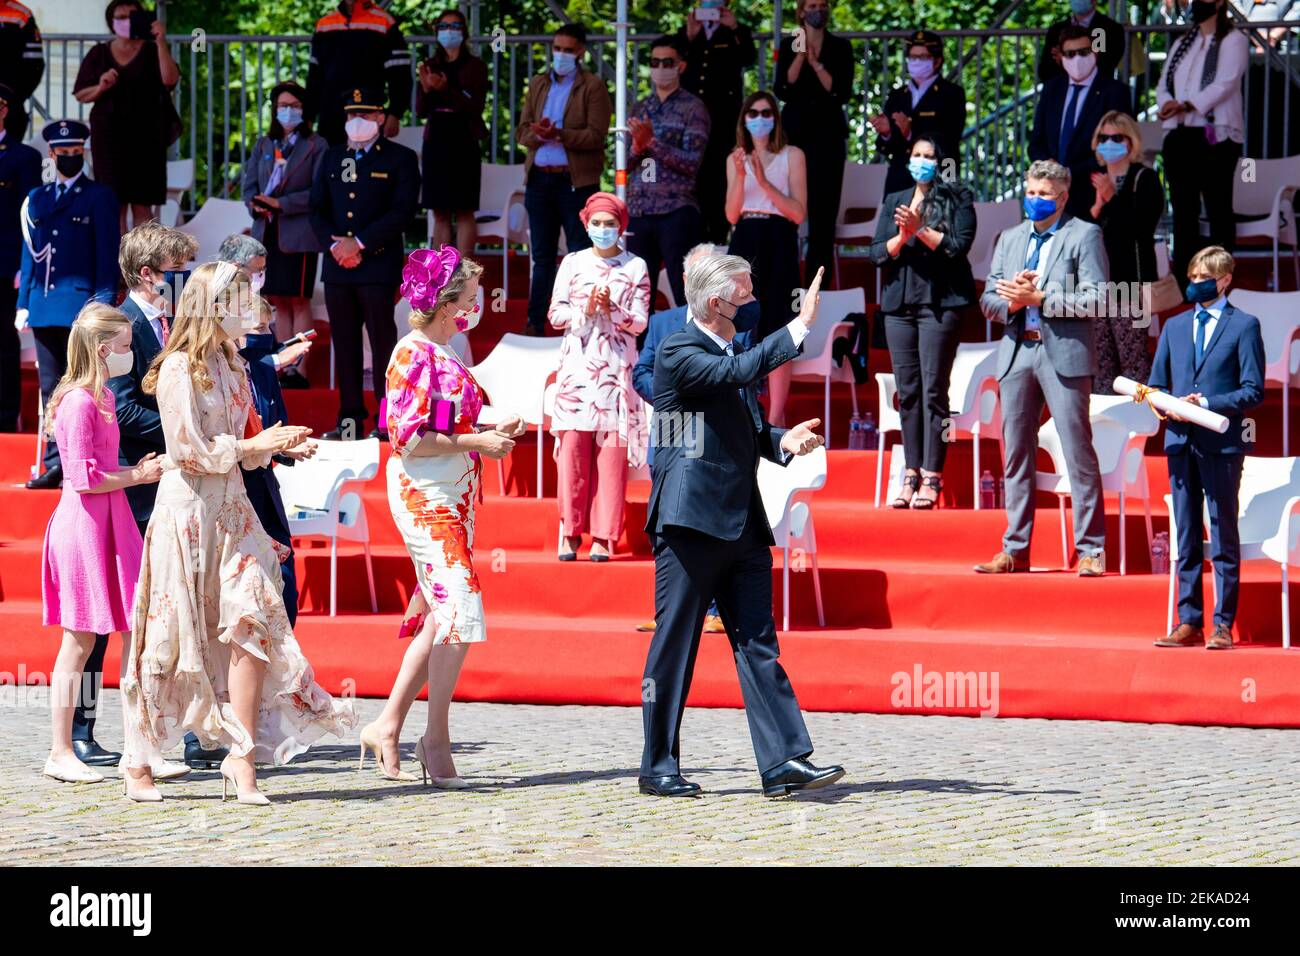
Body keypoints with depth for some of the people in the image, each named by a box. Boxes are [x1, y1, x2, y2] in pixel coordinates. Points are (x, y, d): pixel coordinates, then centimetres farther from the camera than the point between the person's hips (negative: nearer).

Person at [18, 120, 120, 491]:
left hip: (82, 307, -5)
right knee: (51, 390, 6)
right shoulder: (37, 199, 16)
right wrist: (23, 302, 11)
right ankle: (54, 466, 9)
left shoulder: (100, 197, 3)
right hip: (45, 308, 5)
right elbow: (30, 254, 18)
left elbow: (108, 255, -2)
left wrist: (103, 303, -10)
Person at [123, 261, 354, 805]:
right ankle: (139, 757, 14)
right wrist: (252, 445, -9)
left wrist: (276, 445, 0)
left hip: (232, 508, 7)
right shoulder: (179, 368, -9)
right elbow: (191, 449, -14)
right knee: (173, 636, 0)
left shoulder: (230, 367, 16)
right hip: (188, 508, -7)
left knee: (252, 625, -9)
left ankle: (243, 759, -12)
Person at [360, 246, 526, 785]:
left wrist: (494, 431, 9)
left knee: (438, 618, 11)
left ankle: (388, 728, 17)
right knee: (459, 612, -14)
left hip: (450, 496, 10)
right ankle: (435, 738, -7)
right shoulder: (414, 354, -14)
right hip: (423, 495, -10)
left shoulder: (440, 353, 14)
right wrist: (477, 443, -16)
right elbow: (407, 438, -19)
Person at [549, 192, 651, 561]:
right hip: (577, 366, 1)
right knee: (573, 449, -6)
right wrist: (586, 309, -11)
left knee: (612, 451, -5)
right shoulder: (573, 263, 10)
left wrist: (612, 310, -14)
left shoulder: (635, 267, 7)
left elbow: (640, 321, 3)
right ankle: (570, 533, -2)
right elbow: (556, 315, 6)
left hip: (617, 368, -1)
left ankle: (603, 536, -3)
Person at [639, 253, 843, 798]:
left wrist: (783, 442, 6)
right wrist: (800, 327, -26)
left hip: (742, 523, 8)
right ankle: (658, 767, 6)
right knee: (674, 645, -1)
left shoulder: (733, 351, 18)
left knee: (758, 644, 1)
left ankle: (783, 762, -3)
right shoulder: (678, 353, -8)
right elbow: (735, 374, -27)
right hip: (691, 522, -8)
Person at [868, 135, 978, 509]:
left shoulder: (958, 199, 4)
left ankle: (931, 479, -9)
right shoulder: (894, 202, 17)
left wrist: (920, 229, -16)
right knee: (907, 391, 3)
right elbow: (877, 254, 9)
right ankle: (911, 475, 5)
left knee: (933, 390, -8)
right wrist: (901, 236, -9)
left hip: (940, 302, -5)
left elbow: (960, 246, -8)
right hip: (900, 303, 5)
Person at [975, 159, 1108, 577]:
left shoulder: (1084, 236, 1)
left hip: (1064, 354, -6)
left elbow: (1095, 301, -9)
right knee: (1017, 455, 7)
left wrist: (1039, 297, -13)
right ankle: (1015, 550, 12)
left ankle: (1091, 551, -4)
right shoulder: (1009, 239, 19)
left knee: (1078, 454, -6)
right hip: (1017, 353, 6)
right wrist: (1012, 301, -7)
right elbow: (989, 301, 15)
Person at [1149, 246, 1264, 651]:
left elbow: (1253, 391, -4)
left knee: (1223, 536, -2)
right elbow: (1156, 386, 18)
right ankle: (1188, 623, 7)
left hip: (1223, 443, -5)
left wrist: (1208, 404, -15)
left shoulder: (1244, 326, 2)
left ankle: (1223, 625, -1)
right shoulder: (1174, 327, 16)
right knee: (1186, 537, 5)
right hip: (1181, 442, 5)